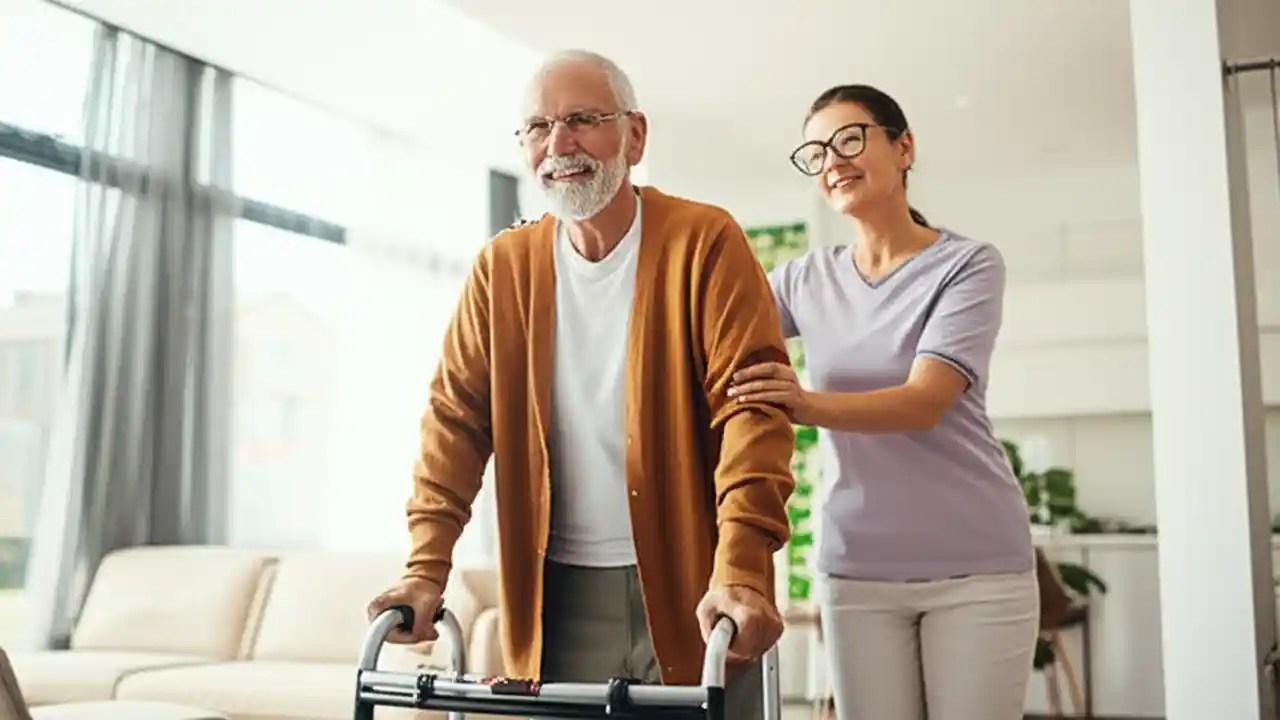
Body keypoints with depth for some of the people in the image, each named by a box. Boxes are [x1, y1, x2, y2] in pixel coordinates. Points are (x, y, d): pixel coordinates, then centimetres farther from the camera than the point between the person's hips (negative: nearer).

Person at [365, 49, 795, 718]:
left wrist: (740, 569, -24)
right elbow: (457, 416, 5)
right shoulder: (503, 267, 5)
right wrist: (426, 568, -5)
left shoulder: (703, 243, -6)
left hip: (689, 585, -3)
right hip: (560, 594, 3)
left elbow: (751, 404, -13)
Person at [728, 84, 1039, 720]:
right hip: (856, 566, 3)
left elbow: (925, 402, -17)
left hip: (974, 564, -2)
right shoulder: (806, 279, 7)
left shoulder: (968, 264, -4)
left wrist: (808, 406, -33)